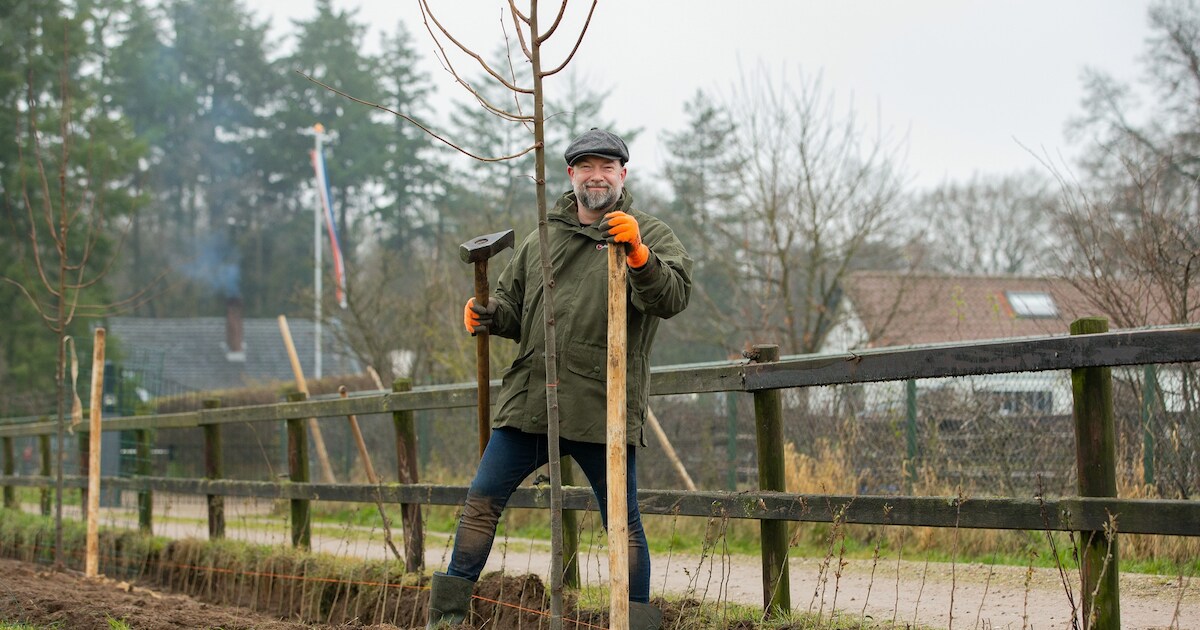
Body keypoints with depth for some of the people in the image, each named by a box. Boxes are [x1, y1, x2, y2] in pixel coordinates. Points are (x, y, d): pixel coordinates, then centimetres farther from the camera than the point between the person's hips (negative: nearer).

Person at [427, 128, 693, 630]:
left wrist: (638, 254, -33)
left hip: (603, 408, -4)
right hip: (529, 401, 4)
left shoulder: (650, 236, 2)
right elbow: (513, 306, 26)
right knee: (482, 501, 3)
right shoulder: (540, 242, 17)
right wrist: (487, 314, 3)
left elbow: (672, 296, -15)